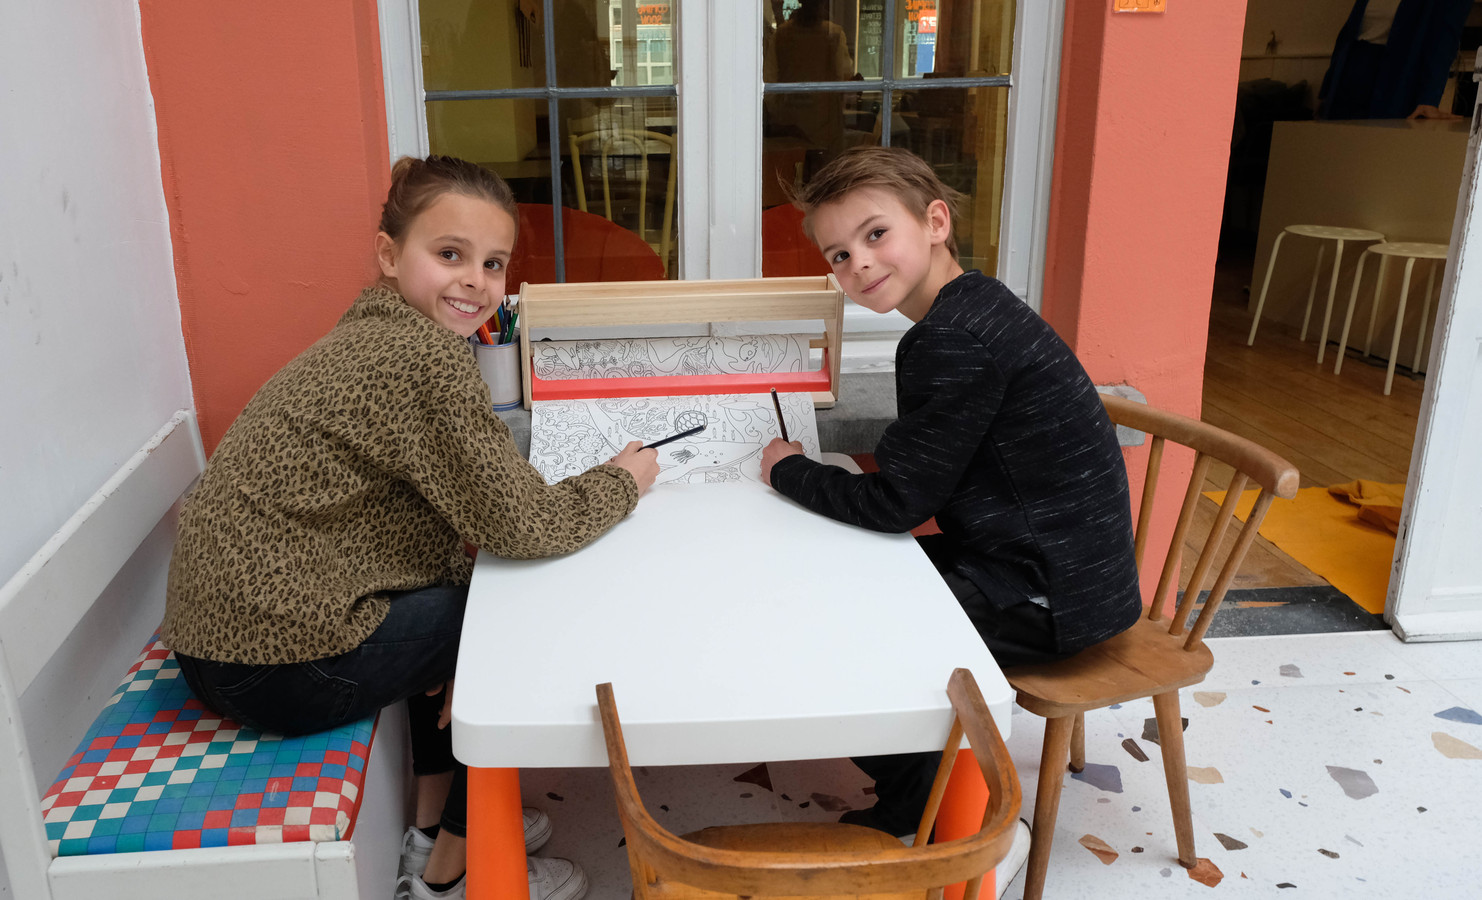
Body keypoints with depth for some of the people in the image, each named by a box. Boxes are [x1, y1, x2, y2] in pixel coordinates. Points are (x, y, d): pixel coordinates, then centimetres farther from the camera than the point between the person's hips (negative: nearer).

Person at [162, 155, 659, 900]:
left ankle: (435, 825, 34)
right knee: (531, 624, 3)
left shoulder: (376, 336, 8)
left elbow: (452, 514, 9)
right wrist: (621, 483, -2)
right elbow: (522, 525, -18)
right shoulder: (427, 356, -22)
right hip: (278, 663, -9)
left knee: (457, 596, 23)